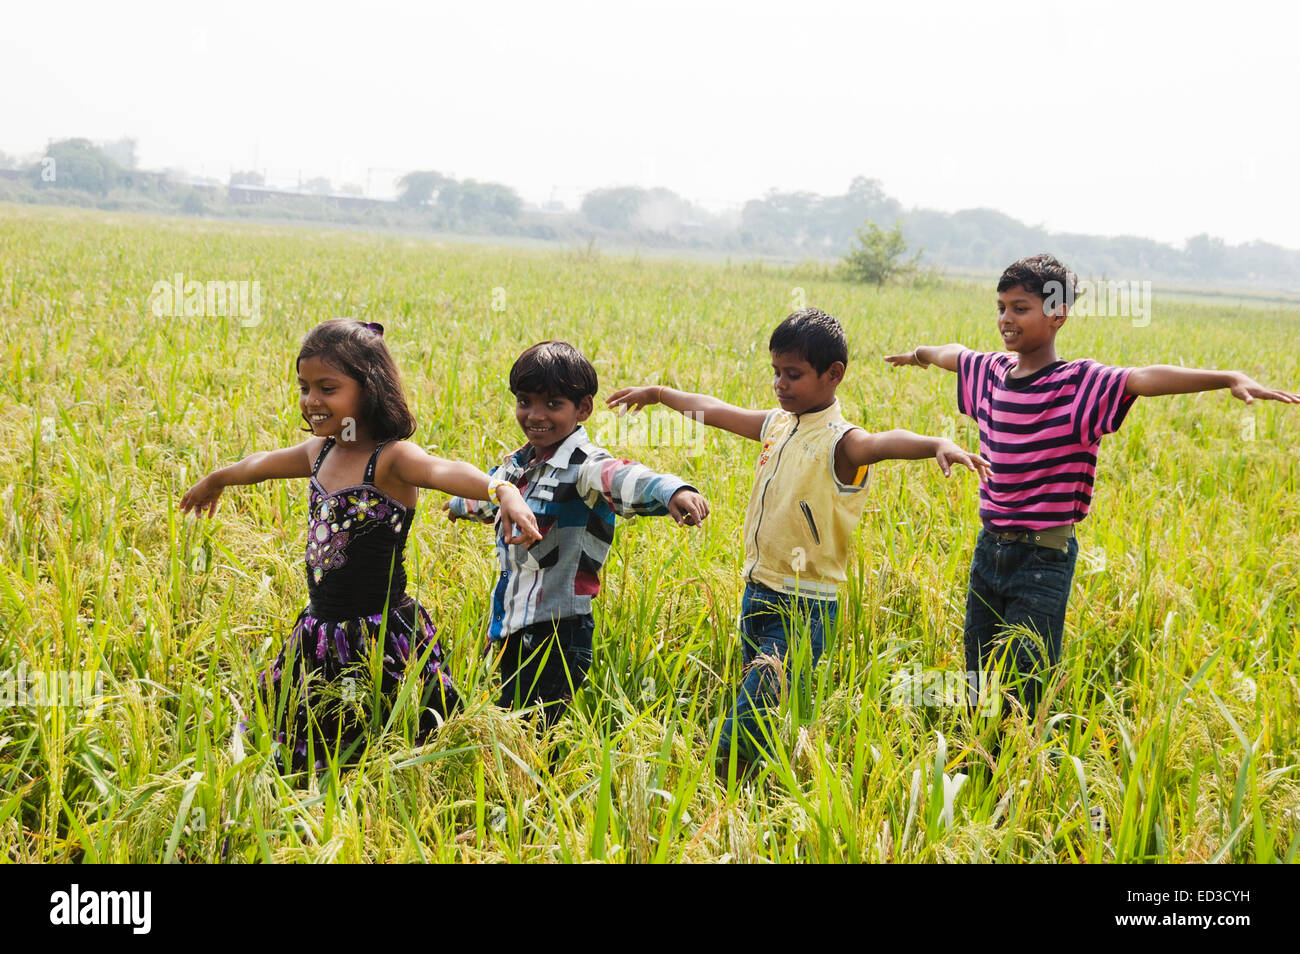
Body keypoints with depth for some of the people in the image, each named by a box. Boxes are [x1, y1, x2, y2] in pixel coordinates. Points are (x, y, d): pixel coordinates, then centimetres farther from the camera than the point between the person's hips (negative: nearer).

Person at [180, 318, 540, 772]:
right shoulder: (319, 452, 5)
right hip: (320, 634, 7)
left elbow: (445, 470, -39)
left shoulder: (391, 458, -18)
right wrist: (215, 481, 46)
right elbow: (261, 464, 26)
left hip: (382, 640, -7)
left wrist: (502, 489, -59)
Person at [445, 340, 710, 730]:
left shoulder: (584, 465, -14)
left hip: (558, 633, -8)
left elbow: (623, 479, -38)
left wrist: (673, 490, -61)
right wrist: (460, 505, 58)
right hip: (508, 627, 8)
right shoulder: (518, 463, 10)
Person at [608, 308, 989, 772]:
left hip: (802, 609, -8)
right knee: (758, 705, 15)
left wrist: (937, 444, -56)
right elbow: (717, 412, 24)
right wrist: (657, 393, 35)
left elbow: (883, 443, -36)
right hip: (757, 592, 8)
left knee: (750, 723, -13)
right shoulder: (778, 424, 9)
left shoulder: (838, 442, -15)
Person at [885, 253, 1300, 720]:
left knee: (1021, 694, -3)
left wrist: (1230, 377, -45)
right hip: (989, 547, 6)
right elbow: (953, 353, 28)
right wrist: (918, 353, 49)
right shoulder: (990, 372, 5)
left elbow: (1145, 378, -32)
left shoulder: (1079, 385, -14)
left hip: (1043, 559, -6)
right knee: (977, 683, 13)